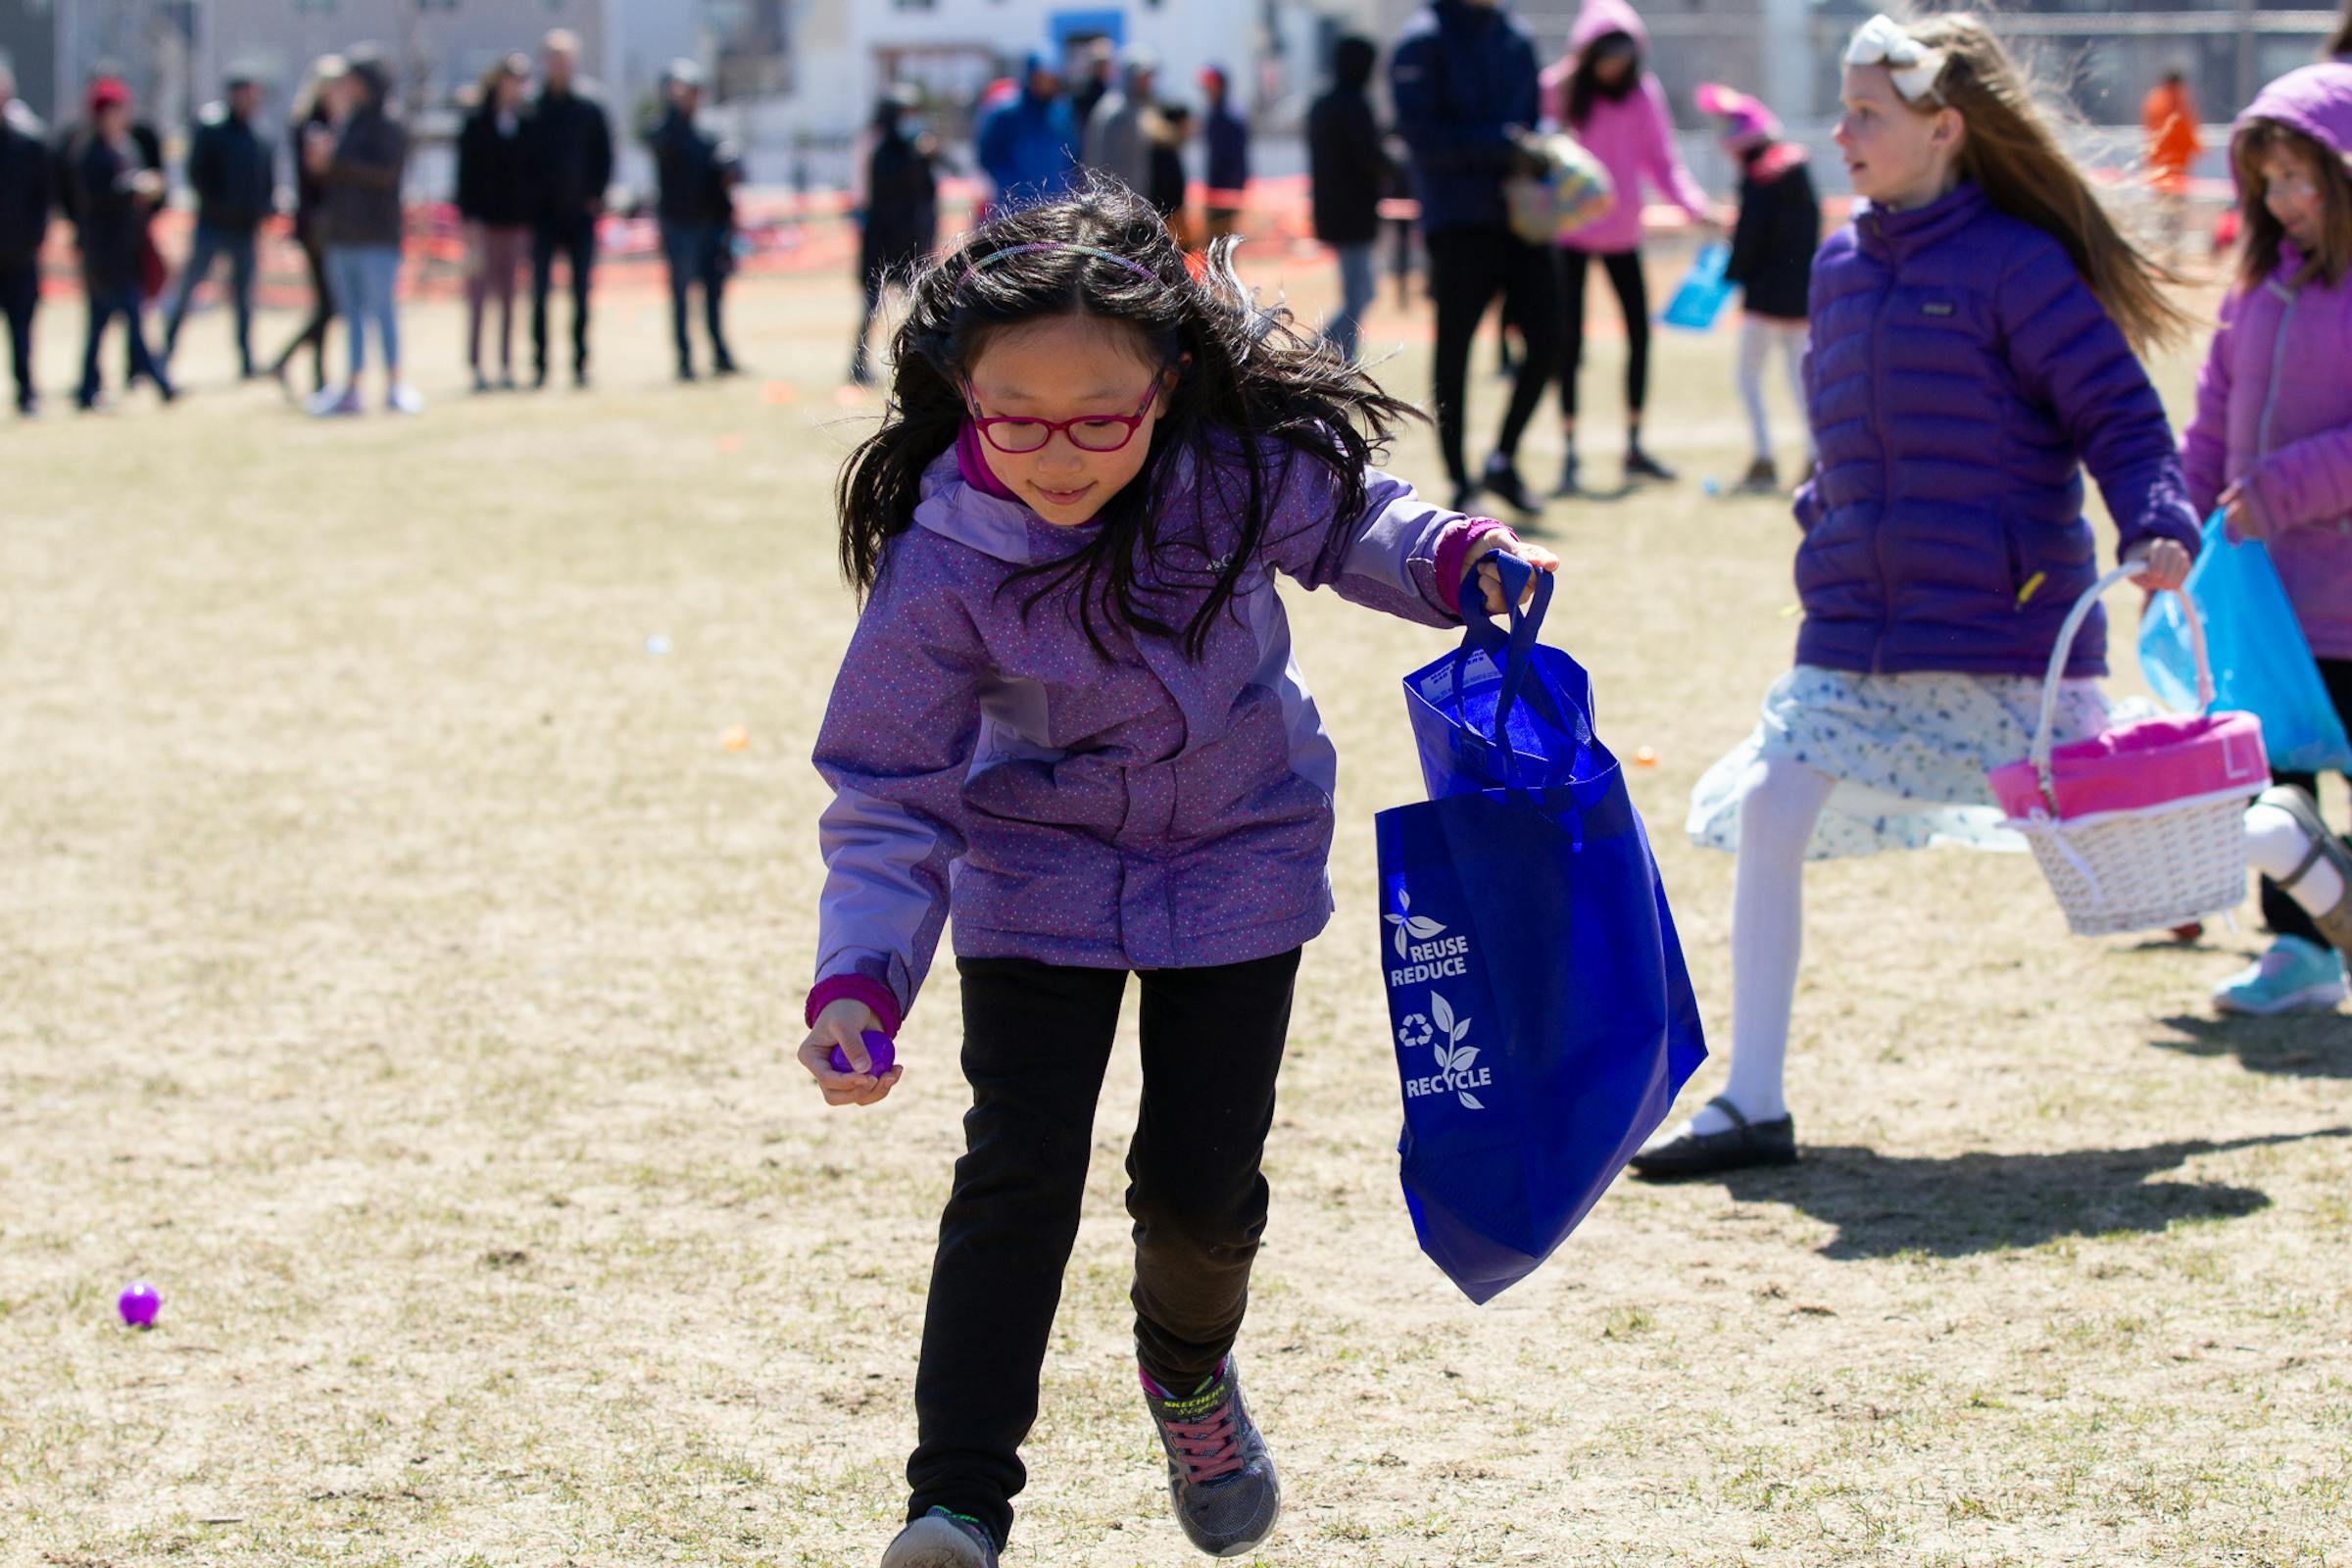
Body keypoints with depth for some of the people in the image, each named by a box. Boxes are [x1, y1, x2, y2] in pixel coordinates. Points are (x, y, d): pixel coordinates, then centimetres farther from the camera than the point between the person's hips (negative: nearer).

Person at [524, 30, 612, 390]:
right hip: (543, 215, 0)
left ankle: (580, 364, 6)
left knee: (581, 294, 2)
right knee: (539, 292, -4)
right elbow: (522, 157, 5)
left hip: (580, 214, 1)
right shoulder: (531, 111, 2)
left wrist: (596, 196, -3)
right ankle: (539, 366, -2)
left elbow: (604, 156, 7)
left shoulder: (590, 110, 4)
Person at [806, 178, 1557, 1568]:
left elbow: (1343, 525, 3)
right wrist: (859, 979, -33)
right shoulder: (941, 568, -26)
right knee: (1020, 1171, -12)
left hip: (1241, 853, 2)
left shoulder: (1242, 464, -22)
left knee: (1202, 1179, 4)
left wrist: (1454, 561, -16)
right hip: (1042, 867, -2)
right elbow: (892, 799, -20)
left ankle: (1190, 1371, 39)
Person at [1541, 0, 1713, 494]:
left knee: (1639, 332, 5)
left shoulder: (1643, 95, 1)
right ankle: (1568, 451, 4)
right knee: (1569, 340, -2)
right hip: (1570, 232, -3)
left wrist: (1693, 203, -11)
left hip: (1622, 233, 3)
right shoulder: (1560, 90, -6)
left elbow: (1661, 161, 3)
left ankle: (1635, 447, 16)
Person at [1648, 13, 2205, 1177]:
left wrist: (2158, 525, -26)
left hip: (2008, 622, -6)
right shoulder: (1840, 266, 9)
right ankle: (1752, 1106, 1)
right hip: (1858, 622, 6)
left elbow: (2116, 413, -13)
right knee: (1770, 815, -6)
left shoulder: (2017, 264, -11)